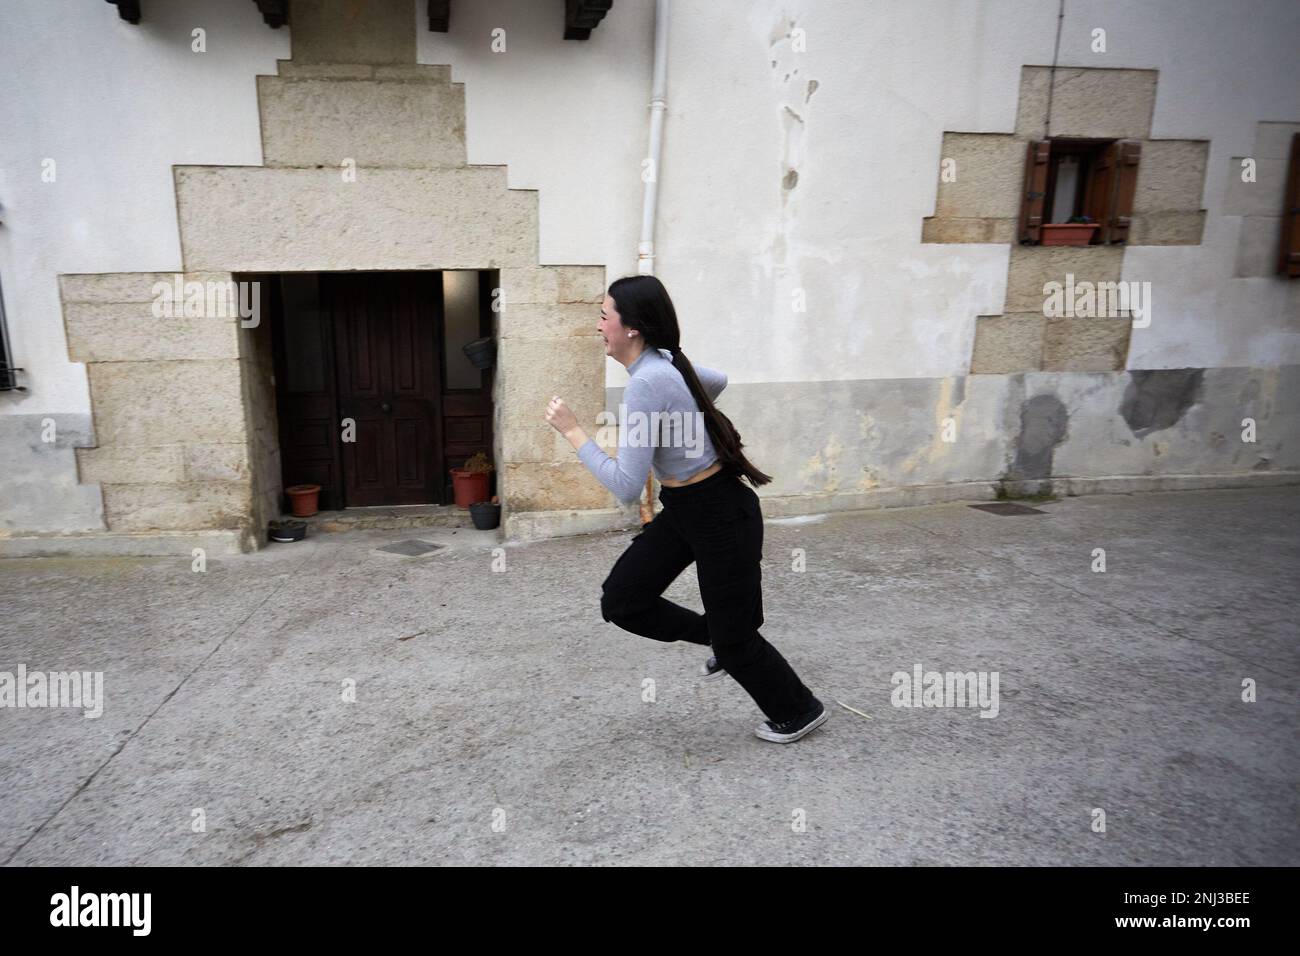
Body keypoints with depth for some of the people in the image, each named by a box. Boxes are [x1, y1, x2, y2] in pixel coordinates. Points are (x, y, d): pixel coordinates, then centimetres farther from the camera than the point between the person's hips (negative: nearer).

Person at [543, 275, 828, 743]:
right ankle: (720, 641, 26)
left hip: (721, 516, -9)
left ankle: (800, 712, 34)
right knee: (620, 600, 6)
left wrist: (573, 431, -21)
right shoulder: (663, 363, 1)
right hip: (683, 510, 9)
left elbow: (626, 486, -29)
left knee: (734, 637, 8)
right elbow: (718, 380, 22)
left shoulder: (648, 382, -27)